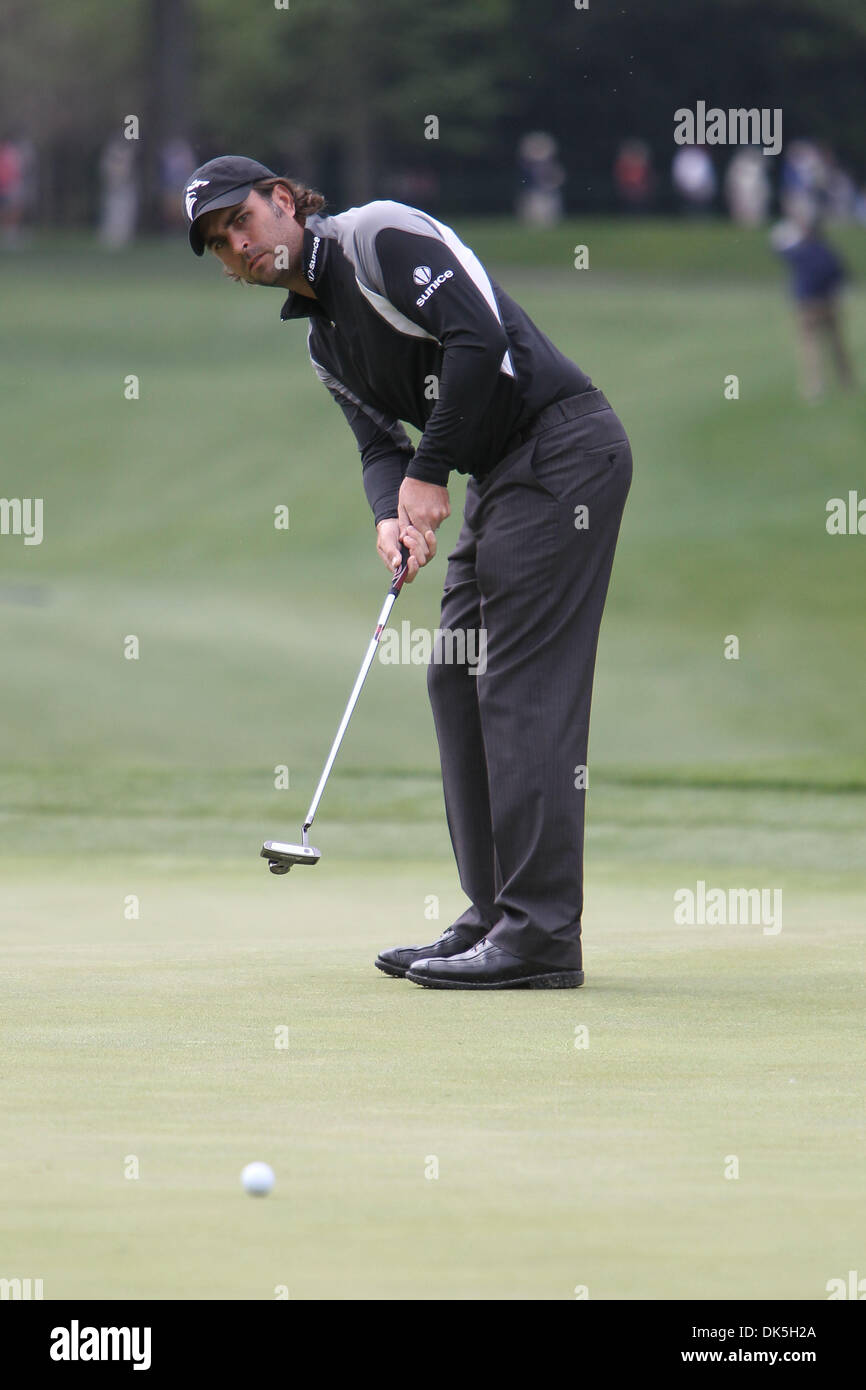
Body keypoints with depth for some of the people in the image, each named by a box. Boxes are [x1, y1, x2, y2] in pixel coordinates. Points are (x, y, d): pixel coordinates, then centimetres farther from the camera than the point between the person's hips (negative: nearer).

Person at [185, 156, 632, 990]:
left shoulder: (382, 236, -9)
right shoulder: (323, 337, 19)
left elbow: (479, 342, -19)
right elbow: (380, 439, 14)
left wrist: (428, 475, -13)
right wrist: (392, 513, -9)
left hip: (562, 448, -10)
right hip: (502, 481, 10)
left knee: (524, 688, -13)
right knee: (456, 675, 10)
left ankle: (539, 936, -14)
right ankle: (496, 918, 14)